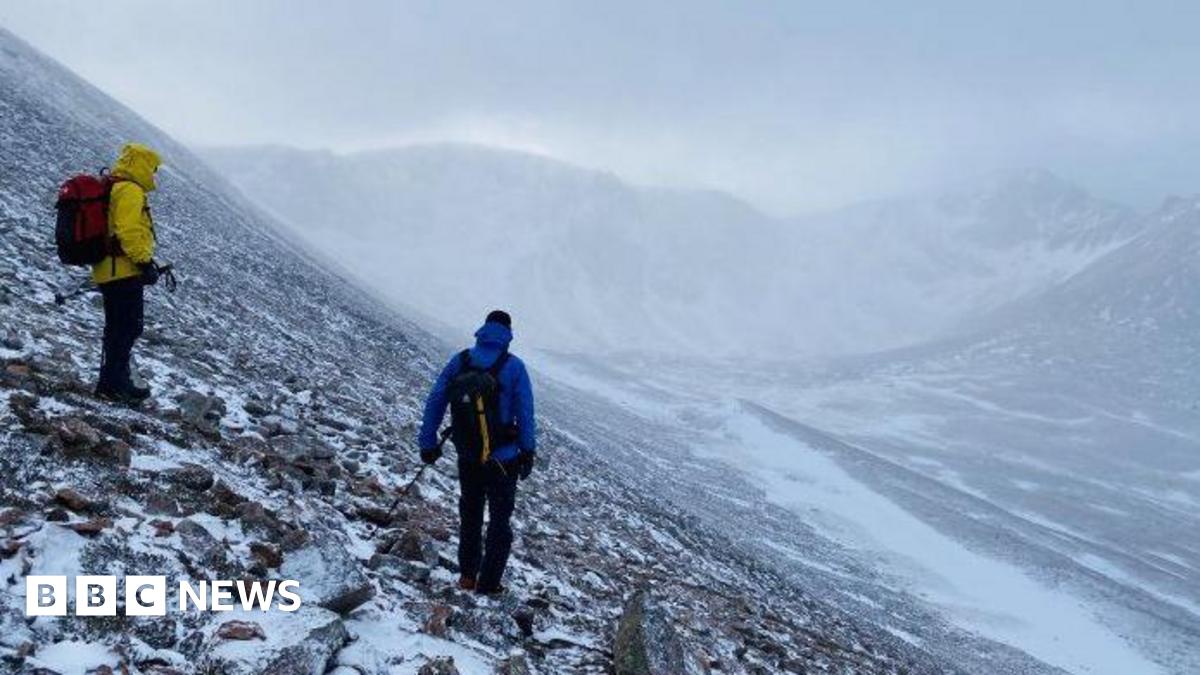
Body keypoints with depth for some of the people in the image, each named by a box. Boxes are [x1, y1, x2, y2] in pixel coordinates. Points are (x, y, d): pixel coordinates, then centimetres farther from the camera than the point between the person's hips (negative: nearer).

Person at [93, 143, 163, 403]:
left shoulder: (109, 189, 22)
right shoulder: (130, 190, -12)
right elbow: (129, 231, -23)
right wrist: (145, 262, -20)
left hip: (107, 271, 11)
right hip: (124, 271, -11)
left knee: (118, 329, 15)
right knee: (128, 328, -7)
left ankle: (117, 382, 22)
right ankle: (112, 384, -8)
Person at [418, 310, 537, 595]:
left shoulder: (460, 361, -1)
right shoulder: (513, 366, -11)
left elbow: (434, 402, -1)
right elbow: (525, 413, -11)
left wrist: (428, 443, 6)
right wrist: (528, 452, -3)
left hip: (467, 456, 3)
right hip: (503, 458, -3)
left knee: (470, 514, 22)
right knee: (500, 519, 10)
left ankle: (467, 576, 25)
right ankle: (488, 584, 8)